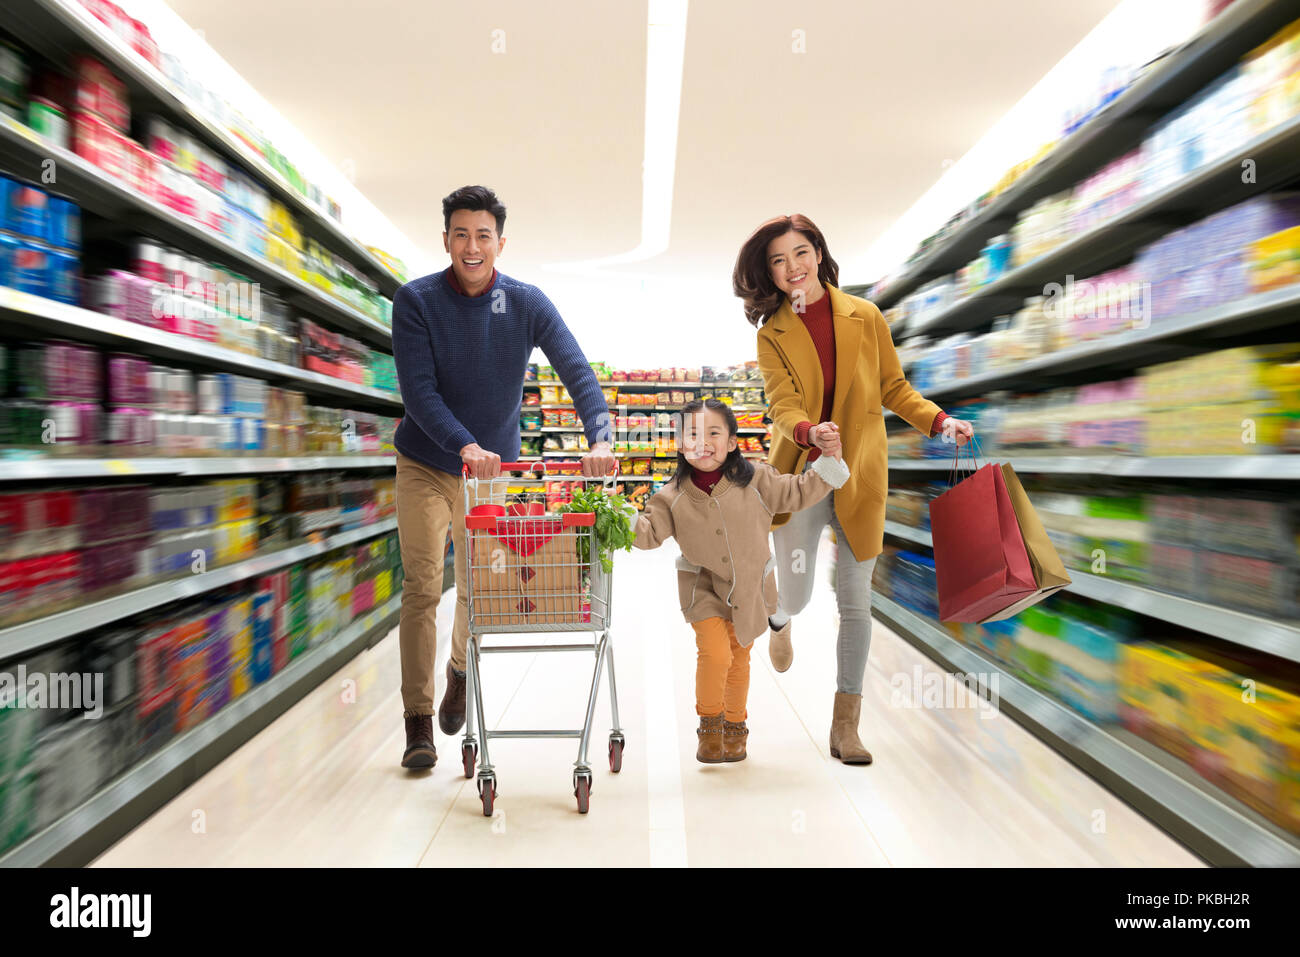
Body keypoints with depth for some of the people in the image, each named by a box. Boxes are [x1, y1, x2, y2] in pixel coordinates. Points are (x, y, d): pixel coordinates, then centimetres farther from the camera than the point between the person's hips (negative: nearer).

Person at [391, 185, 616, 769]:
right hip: (425, 464, -2)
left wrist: (599, 439, -32)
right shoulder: (416, 301, -11)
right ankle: (417, 721, 8)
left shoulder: (527, 303, -7)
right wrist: (465, 446, -36)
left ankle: (460, 669, 43)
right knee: (422, 589, -5)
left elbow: (577, 372, -15)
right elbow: (418, 391, -20)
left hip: (494, 465, 2)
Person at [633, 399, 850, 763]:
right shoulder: (673, 496, -15)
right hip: (703, 586, -2)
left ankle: (735, 725, 37)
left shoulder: (755, 480, -15)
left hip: (749, 585, 2)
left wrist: (829, 460, -14)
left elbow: (798, 493, -6)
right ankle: (710, 722, 11)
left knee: (739, 657, 15)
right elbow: (649, 533, -13)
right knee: (715, 653, -17)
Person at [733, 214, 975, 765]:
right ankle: (779, 621, 42)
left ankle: (845, 728, 19)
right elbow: (783, 407, -12)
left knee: (856, 604, 3)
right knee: (795, 597, 0)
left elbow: (893, 388, 10)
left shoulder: (864, 317, 3)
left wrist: (939, 421, -6)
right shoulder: (772, 334, 0)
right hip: (800, 476, -1)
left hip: (859, 480, 1)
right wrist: (811, 432, -34)